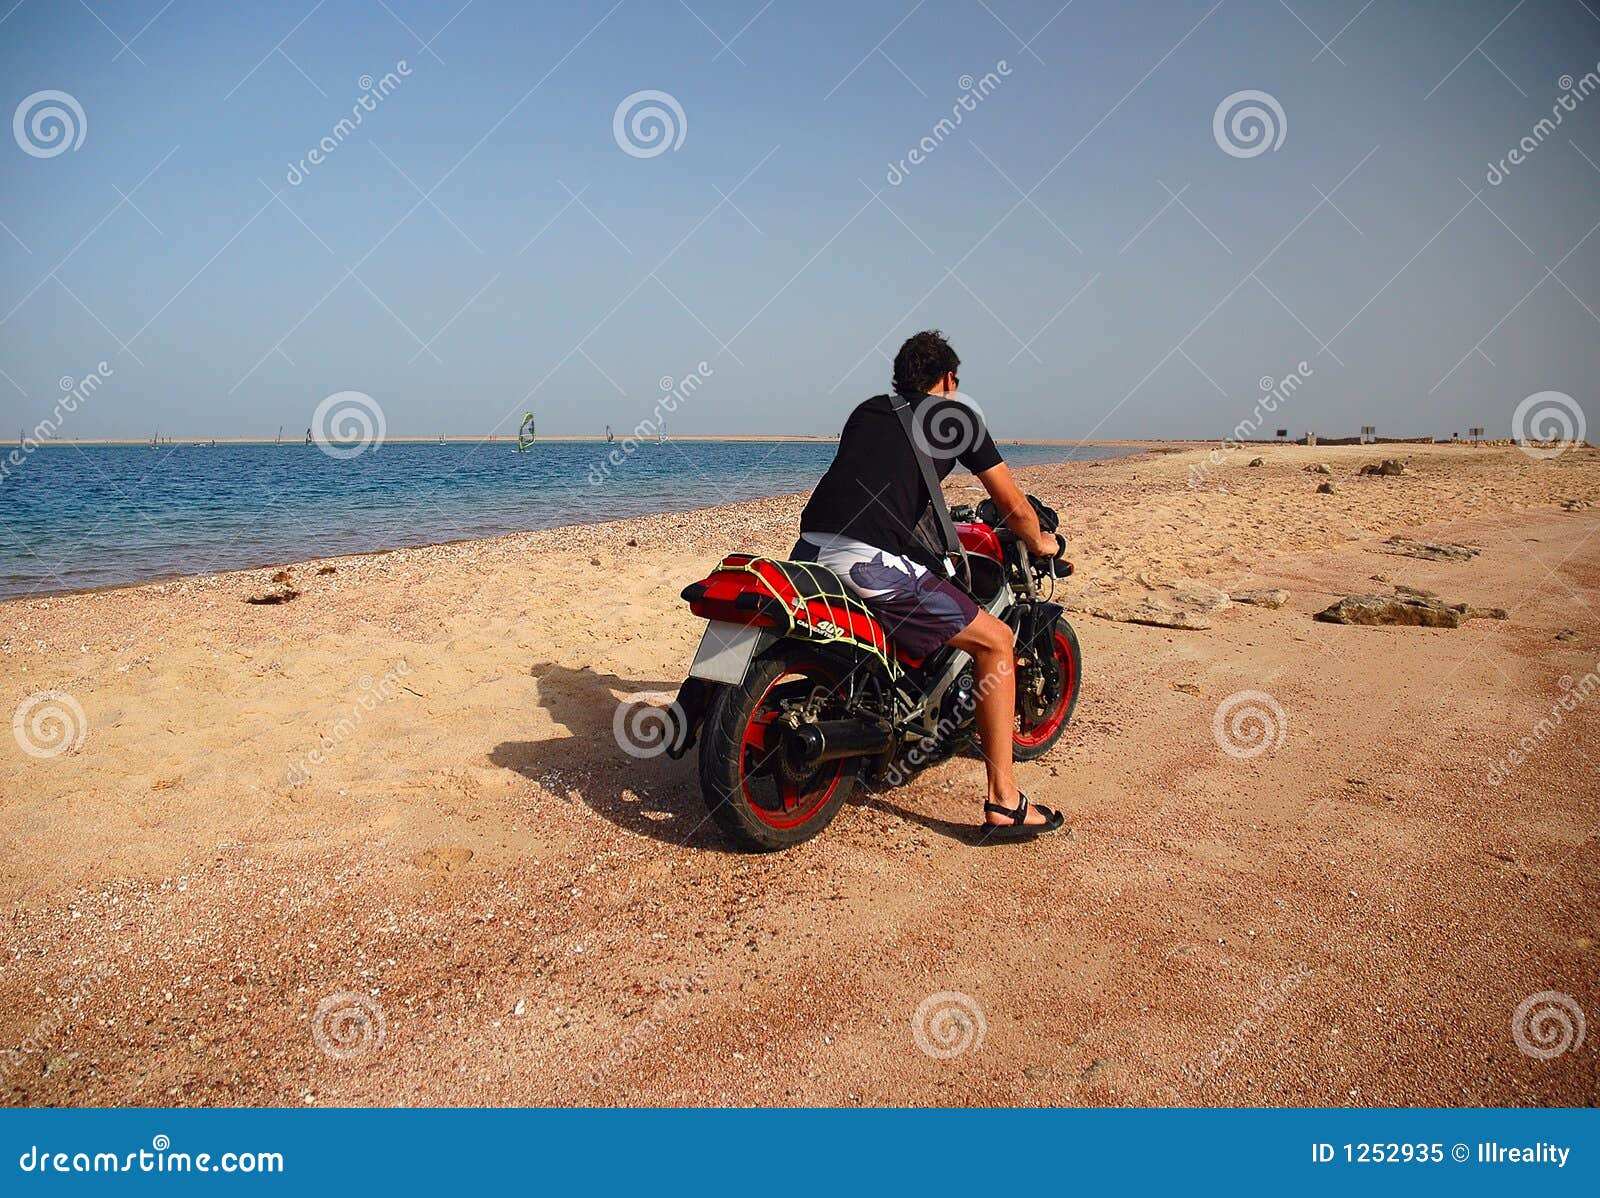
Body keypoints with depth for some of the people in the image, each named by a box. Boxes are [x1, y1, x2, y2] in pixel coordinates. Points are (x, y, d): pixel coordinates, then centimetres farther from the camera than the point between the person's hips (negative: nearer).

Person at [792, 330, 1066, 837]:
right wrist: (1041, 542, 34)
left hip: (808, 549, 6)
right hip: (872, 563, -6)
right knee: (997, 642, 7)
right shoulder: (956, 414, 12)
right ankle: (1004, 801, 5)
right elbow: (1014, 506, 13)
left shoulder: (867, 410, 27)